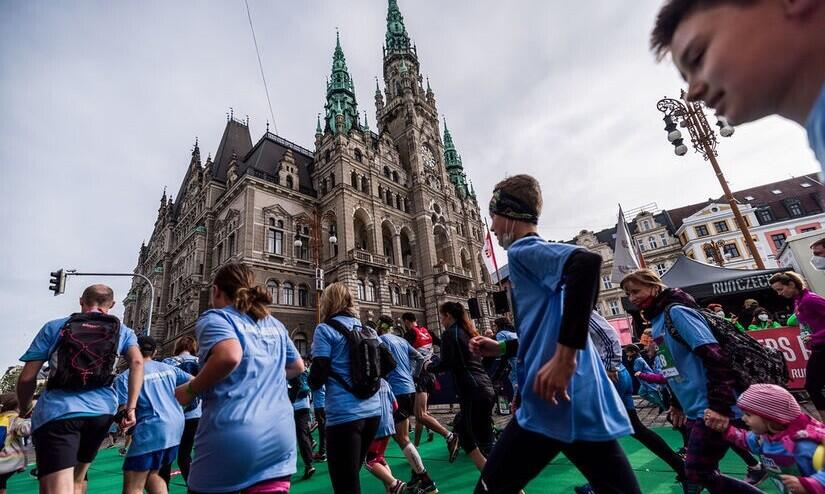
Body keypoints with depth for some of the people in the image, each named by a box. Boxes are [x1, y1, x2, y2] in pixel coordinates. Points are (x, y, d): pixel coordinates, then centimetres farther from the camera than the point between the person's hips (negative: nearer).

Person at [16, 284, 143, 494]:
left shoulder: (54, 327, 11)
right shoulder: (122, 331, 12)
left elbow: (27, 378, 8)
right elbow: (137, 363, -6)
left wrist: (25, 410, 26)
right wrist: (131, 408, -4)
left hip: (57, 411, -2)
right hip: (102, 410, 3)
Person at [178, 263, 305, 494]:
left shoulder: (214, 318, -2)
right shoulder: (275, 325, 15)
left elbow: (229, 356, -23)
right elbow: (297, 366, 23)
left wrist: (190, 390, -7)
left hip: (231, 435, -4)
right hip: (279, 435, 4)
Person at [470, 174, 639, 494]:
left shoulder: (523, 250, -6)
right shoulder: (543, 256, 19)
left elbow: (587, 262, -28)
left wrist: (564, 358, -28)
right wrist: (502, 348, 23)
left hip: (553, 404, -9)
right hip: (591, 404, 9)